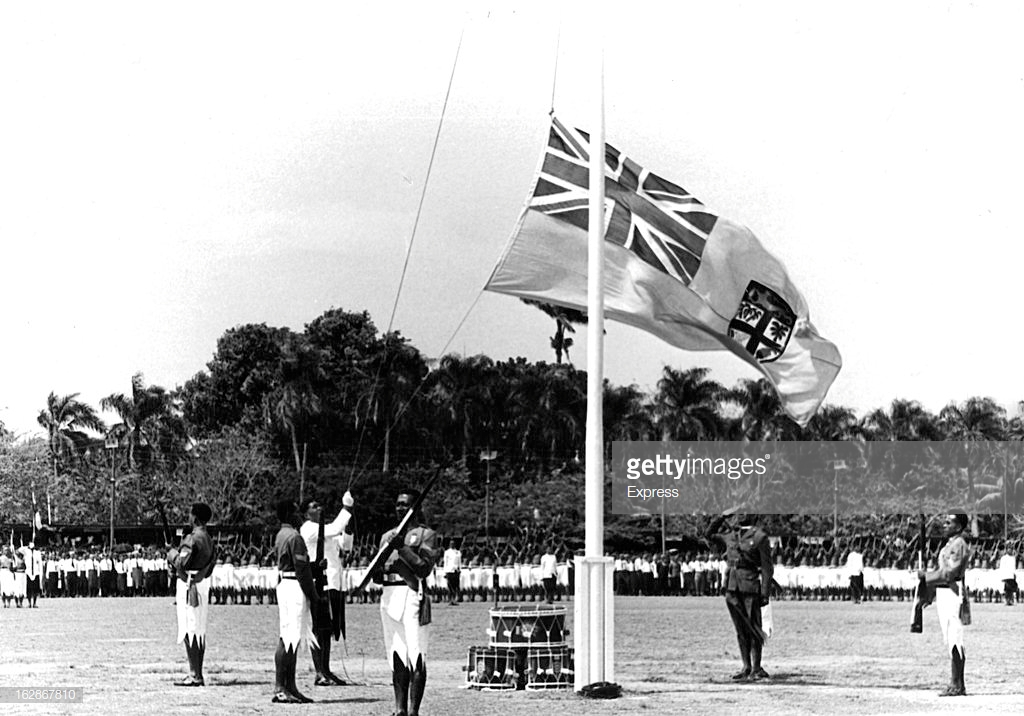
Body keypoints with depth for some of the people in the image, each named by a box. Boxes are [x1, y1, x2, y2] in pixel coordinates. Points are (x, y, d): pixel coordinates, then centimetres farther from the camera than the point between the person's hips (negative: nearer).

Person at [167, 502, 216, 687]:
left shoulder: (192, 538, -15)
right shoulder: (209, 539, 14)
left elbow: (181, 563, -24)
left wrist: (172, 555, -5)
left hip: (189, 585, -9)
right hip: (203, 584, 9)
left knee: (189, 631, -9)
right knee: (199, 632, 11)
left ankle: (194, 675, -12)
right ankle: (198, 674, 14)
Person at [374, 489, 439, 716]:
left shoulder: (426, 534, 2)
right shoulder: (387, 536, 20)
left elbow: (424, 569, -10)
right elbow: (378, 576, 21)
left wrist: (402, 548, -15)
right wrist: (379, 571, -2)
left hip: (412, 595, -6)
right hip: (389, 595, 6)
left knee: (416, 657, -9)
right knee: (396, 656, 7)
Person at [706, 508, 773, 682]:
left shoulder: (759, 536, -6)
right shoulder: (731, 535, 11)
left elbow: (767, 568, -7)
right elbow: (710, 534, 28)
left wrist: (765, 594, -12)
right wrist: (722, 516, 14)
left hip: (750, 588, -6)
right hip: (732, 588, 6)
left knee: (753, 629, -2)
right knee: (741, 630, 9)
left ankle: (757, 669, 4)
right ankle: (746, 667, 14)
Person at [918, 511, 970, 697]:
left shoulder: (959, 545, -11)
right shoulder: (949, 545, 20)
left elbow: (949, 573, -19)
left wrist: (926, 575, -11)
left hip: (952, 591, -10)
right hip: (942, 592, 10)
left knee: (954, 640, -9)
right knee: (950, 640, 11)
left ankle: (957, 685, -9)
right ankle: (957, 684, 14)